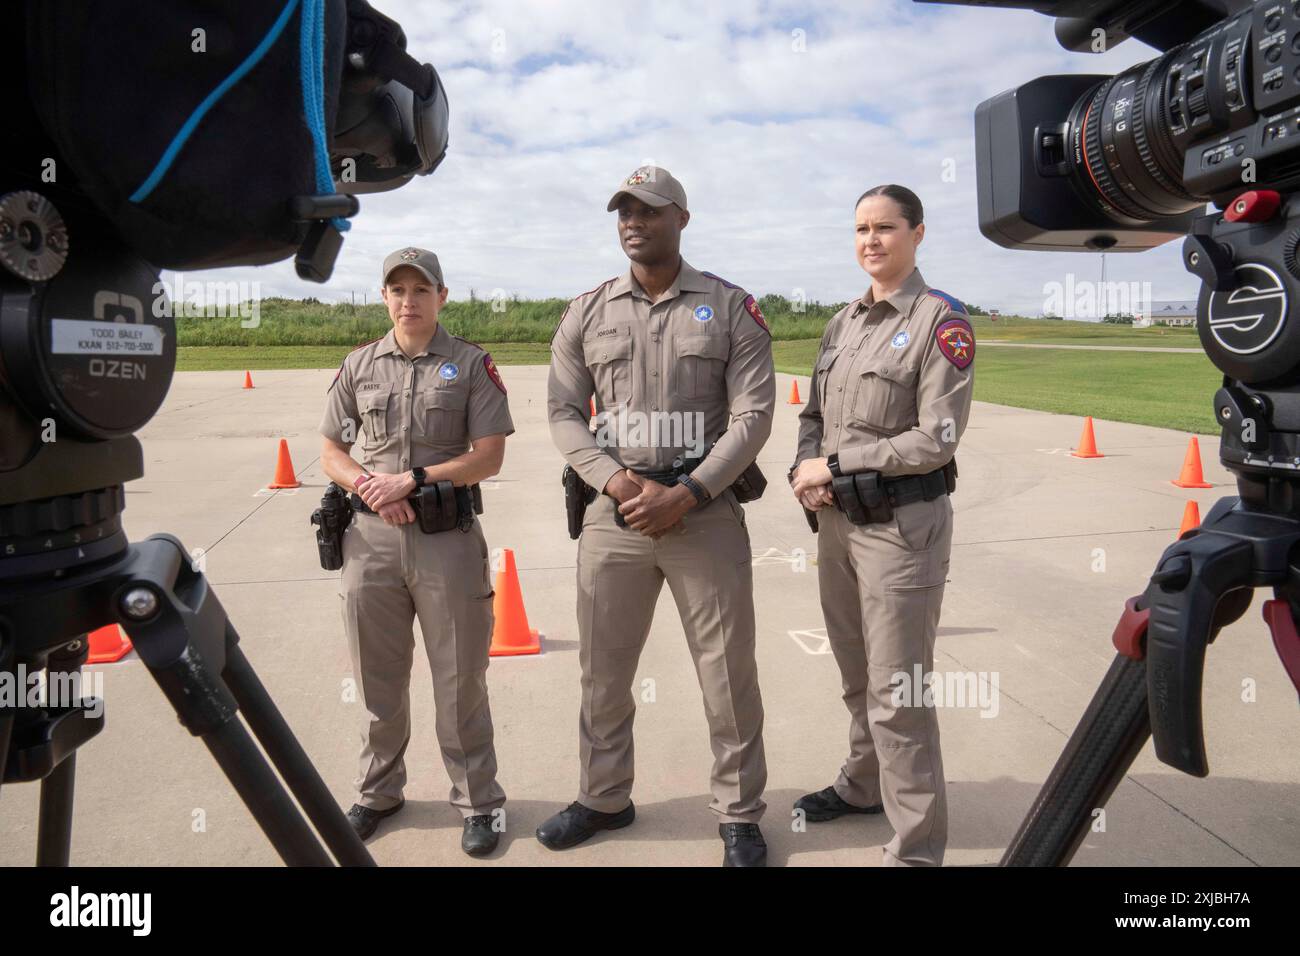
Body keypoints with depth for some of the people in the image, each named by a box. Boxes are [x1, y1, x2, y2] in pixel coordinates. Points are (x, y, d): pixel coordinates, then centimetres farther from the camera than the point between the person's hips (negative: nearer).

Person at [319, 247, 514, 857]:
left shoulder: (472, 364, 1)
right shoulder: (359, 365, 10)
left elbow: (489, 456, -5)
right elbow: (331, 452, 12)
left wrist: (413, 479, -13)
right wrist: (368, 485, -8)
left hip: (448, 536, -3)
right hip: (371, 536, 3)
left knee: (459, 681, 5)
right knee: (378, 679, 15)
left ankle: (478, 802, 20)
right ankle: (378, 792, 34)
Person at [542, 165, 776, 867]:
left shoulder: (732, 308, 2)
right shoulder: (586, 314, 8)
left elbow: (753, 415, -4)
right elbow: (563, 413, 5)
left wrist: (685, 495, -14)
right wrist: (618, 483, -11)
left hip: (706, 511, -2)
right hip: (613, 515, 3)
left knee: (728, 674, 5)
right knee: (602, 672, 13)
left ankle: (740, 814, 24)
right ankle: (604, 798, 34)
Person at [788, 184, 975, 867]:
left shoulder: (941, 322, -8)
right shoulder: (844, 322, 12)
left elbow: (936, 438, -15)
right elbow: (813, 412, 16)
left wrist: (835, 466, -13)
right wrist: (806, 469, -4)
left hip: (902, 524, -6)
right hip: (837, 520, 7)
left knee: (896, 693, -1)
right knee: (857, 676, 20)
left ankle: (916, 847, 13)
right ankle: (864, 785, 41)